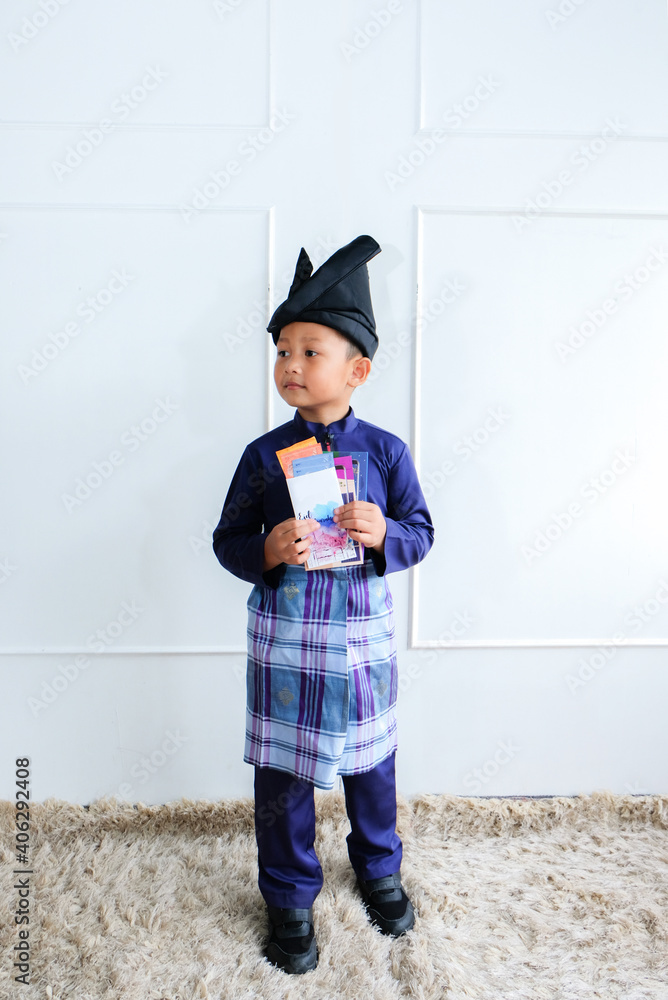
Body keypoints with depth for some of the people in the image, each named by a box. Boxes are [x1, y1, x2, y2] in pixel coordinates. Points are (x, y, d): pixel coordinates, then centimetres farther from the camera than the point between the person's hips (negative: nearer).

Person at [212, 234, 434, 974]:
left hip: (364, 638, 1)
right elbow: (227, 540, -1)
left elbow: (420, 532, 0)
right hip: (284, 641, 0)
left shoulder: (385, 451, -5)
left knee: (371, 766, 20)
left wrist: (384, 533, -22)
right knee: (281, 777, 12)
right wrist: (268, 551, -21)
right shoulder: (264, 455, -5)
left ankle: (379, 869, 48)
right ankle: (289, 899, 36)